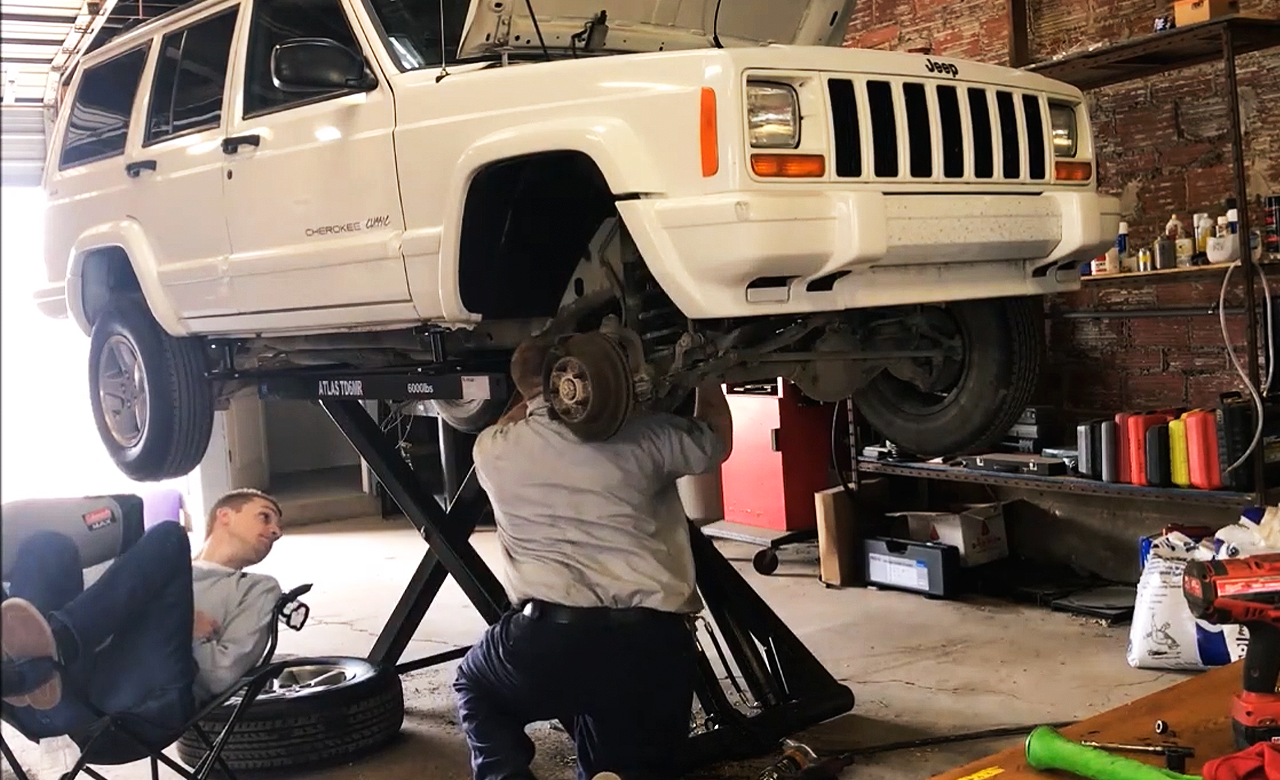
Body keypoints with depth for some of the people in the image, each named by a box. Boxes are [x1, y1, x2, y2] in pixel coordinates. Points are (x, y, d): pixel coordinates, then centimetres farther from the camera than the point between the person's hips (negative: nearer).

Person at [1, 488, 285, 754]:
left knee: (166, 540, -11)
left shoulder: (258, 589, 25)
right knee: (49, 547, -4)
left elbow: (224, 673, 8)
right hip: (82, 700, 4)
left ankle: (53, 642, -34)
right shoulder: (157, 563, 37)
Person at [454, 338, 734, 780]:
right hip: (655, 648, 0)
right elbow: (718, 439, 27)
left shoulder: (492, 450, 10)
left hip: (548, 640, 0)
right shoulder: (644, 435, 6)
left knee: (475, 688, 32)